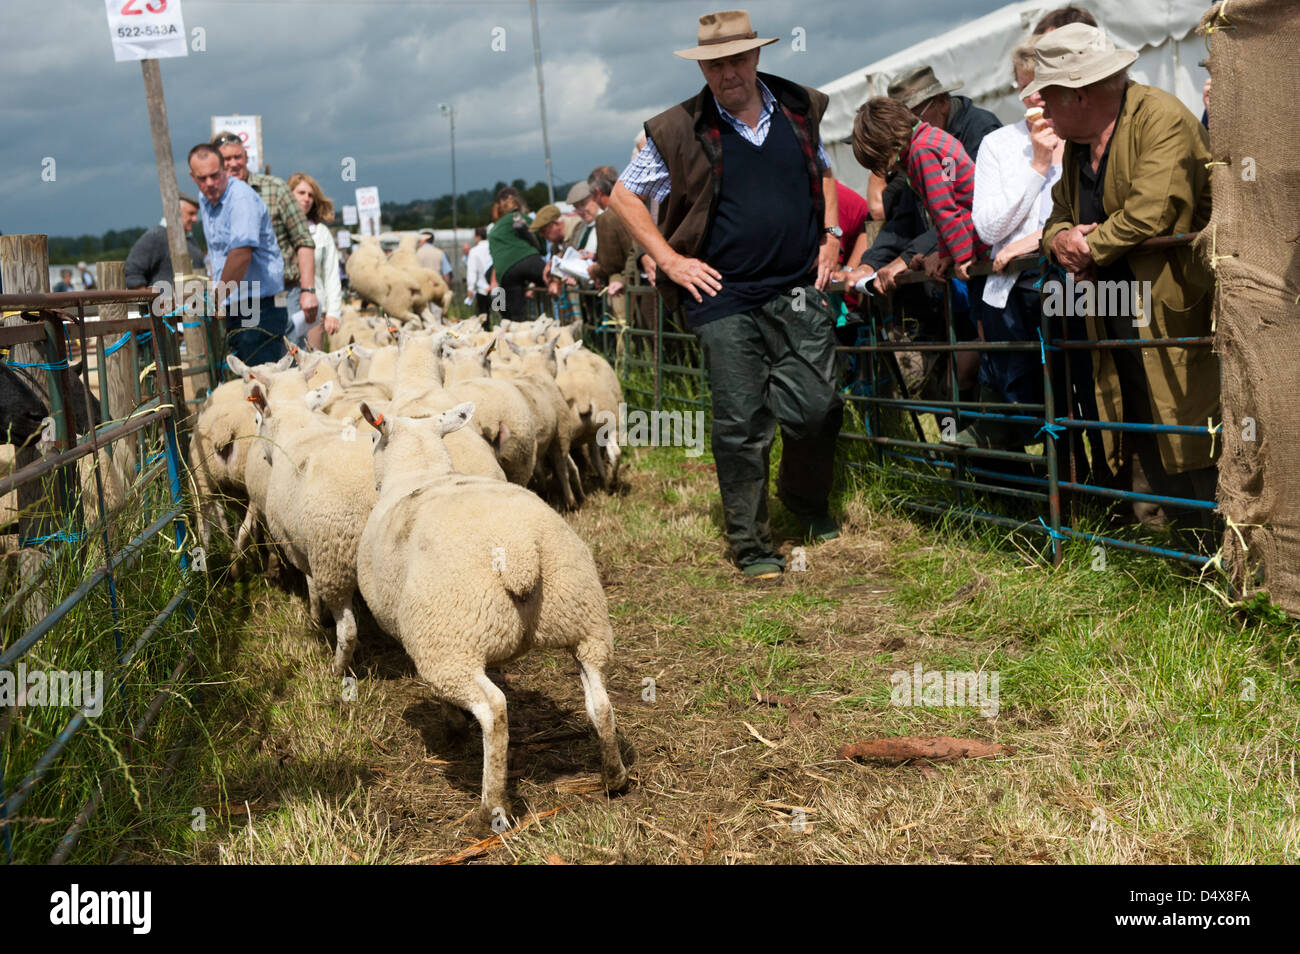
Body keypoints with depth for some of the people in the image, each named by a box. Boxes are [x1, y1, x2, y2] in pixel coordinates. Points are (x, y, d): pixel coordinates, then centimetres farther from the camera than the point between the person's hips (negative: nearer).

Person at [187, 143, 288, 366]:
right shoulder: (205, 199, 12)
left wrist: (217, 300, -18)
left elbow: (241, 254, -26)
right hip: (233, 309, 9)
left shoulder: (242, 198, -16)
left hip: (260, 308, -9)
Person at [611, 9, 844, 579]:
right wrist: (670, 260, -2)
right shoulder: (680, 132, -3)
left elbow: (823, 173, 26)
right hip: (724, 298, -2)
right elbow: (623, 196, 6)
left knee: (815, 408, -2)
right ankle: (750, 546, 11)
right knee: (741, 424, -2)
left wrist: (830, 235, 12)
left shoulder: (801, 110, 7)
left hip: (799, 291, 2)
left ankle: (805, 497, 30)